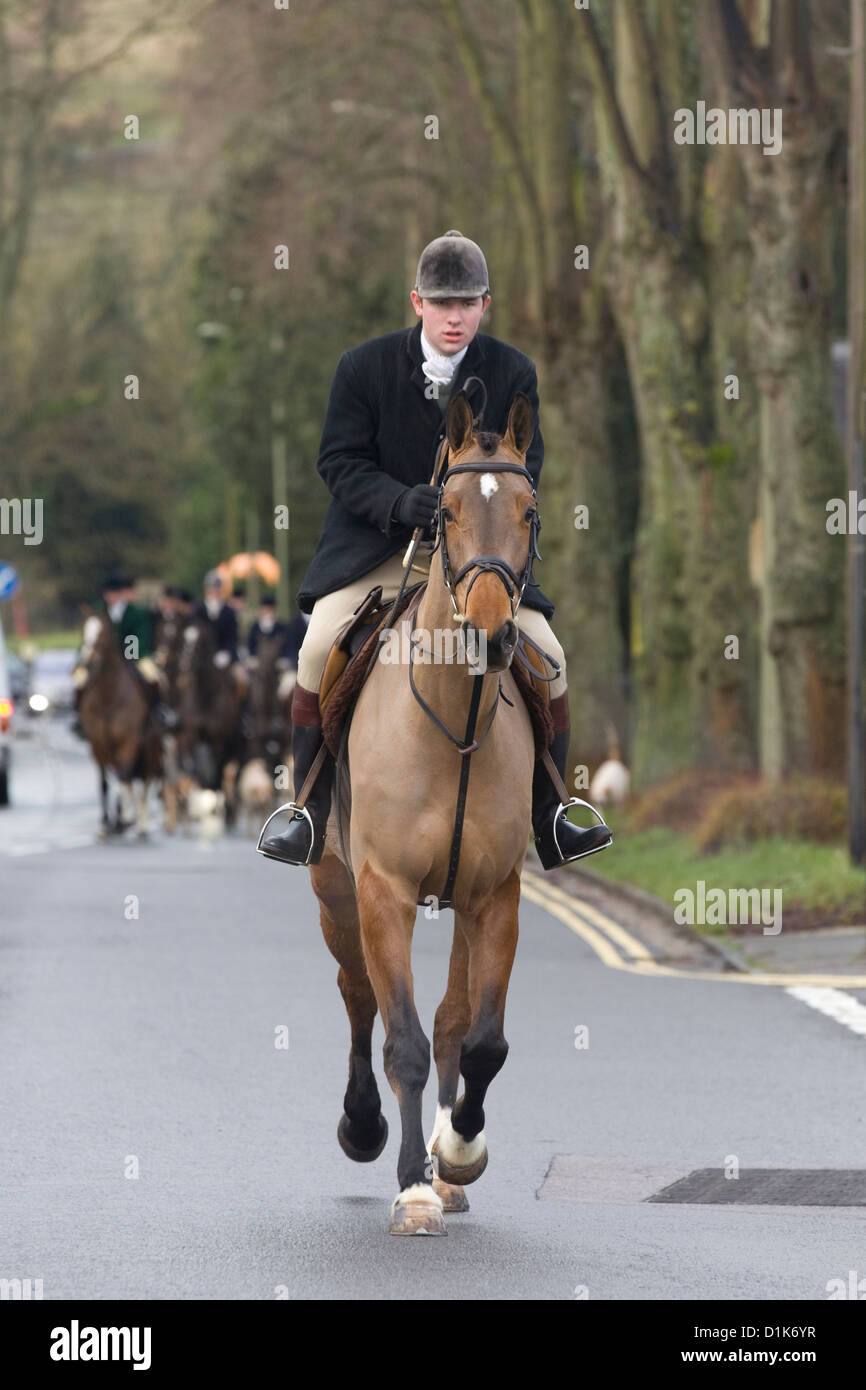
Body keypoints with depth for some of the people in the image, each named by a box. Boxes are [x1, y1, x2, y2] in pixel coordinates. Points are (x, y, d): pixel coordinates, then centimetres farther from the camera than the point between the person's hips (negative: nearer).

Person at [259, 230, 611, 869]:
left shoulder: (512, 373, -1)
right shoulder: (364, 367, -5)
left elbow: (523, 471, -1)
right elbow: (341, 463, -7)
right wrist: (402, 503, -27)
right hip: (375, 546, -1)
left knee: (546, 656, -12)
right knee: (320, 648, -23)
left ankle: (546, 817, 5)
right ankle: (311, 812, -8)